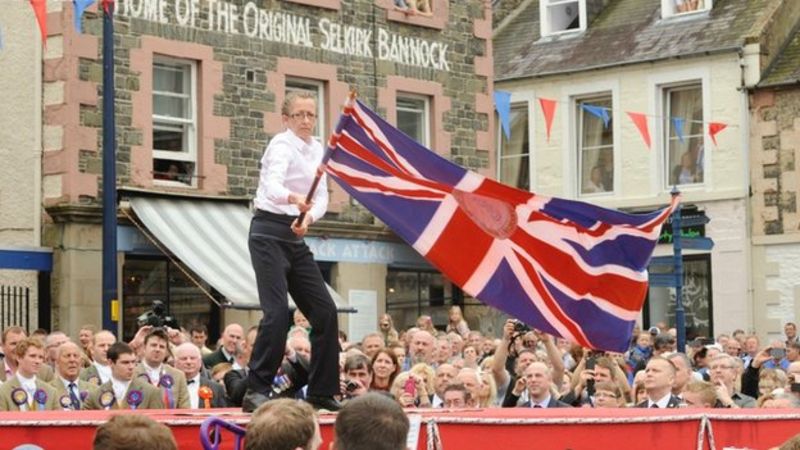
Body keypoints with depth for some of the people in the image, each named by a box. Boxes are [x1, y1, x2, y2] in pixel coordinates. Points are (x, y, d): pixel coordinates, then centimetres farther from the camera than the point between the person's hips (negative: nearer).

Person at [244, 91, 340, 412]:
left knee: (325, 311, 4)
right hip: (270, 233, -8)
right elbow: (272, 184, -31)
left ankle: (321, 392, 13)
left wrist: (308, 217, -16)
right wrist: (294, 199, -53)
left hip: (296, 238, 8)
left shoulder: (316, 149, 12)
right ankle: (257, 391, -13)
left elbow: (322, 196, 6)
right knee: (278, 311, -19)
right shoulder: (282, 145, -11)